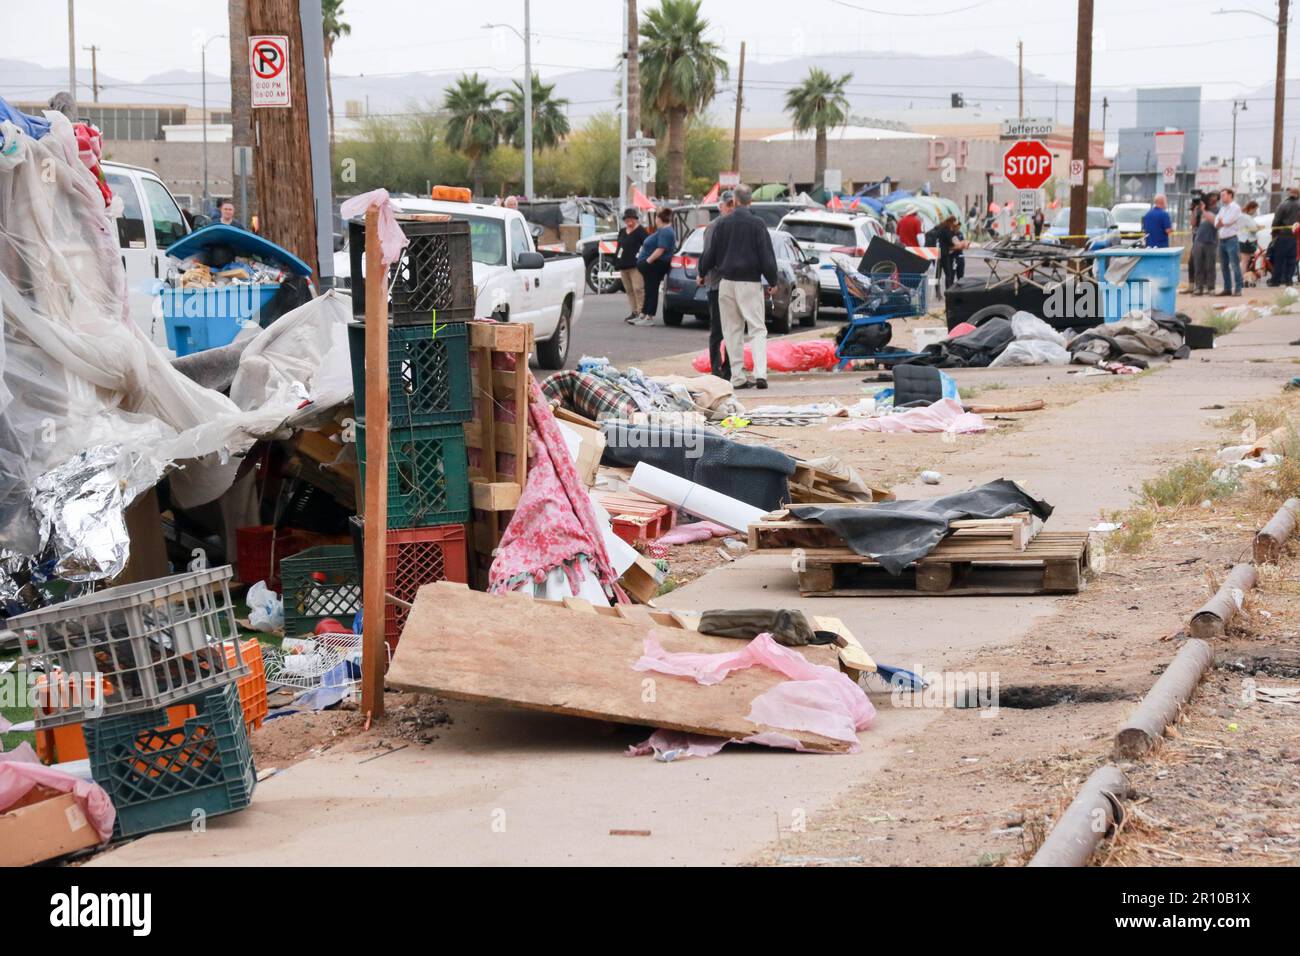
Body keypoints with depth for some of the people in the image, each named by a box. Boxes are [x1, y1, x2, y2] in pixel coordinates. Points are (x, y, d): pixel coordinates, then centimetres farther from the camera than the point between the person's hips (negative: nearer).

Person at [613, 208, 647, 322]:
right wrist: (616, 262, 15)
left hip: (636, 265, -8)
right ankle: (634, 312, 16)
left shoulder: (640, 231, -4)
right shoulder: (622, 232, 19)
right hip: (623, 265, 8)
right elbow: (618, 247, 23)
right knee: (629, 290, 10)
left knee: (638, 289, -13)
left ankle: (641, 312, -13)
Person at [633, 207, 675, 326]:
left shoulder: (664, 232, -17)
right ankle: (642, 316, 17)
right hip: (653, 266, 11)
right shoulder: (663, 231, 18)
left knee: (651, 291, -7)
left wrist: (648, 261, -23)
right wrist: (647, 261, 21)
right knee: (649, 290, 13)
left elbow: (661, 249, -25)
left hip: (655, 266, -11)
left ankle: (649, 318, -5)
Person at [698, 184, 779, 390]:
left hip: (727, 282, 2)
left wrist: (702, 273, 24)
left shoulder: (722, 224, 1)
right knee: (757, 329, 0)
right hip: (751, 282, -2)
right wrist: (773, 281, 6)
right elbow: (766, 255, -5)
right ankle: (760, 373, -16)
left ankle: (738, 377, 5)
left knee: (732, 331, 8)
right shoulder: (757, 224, -6)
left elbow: (711, 252, 7)